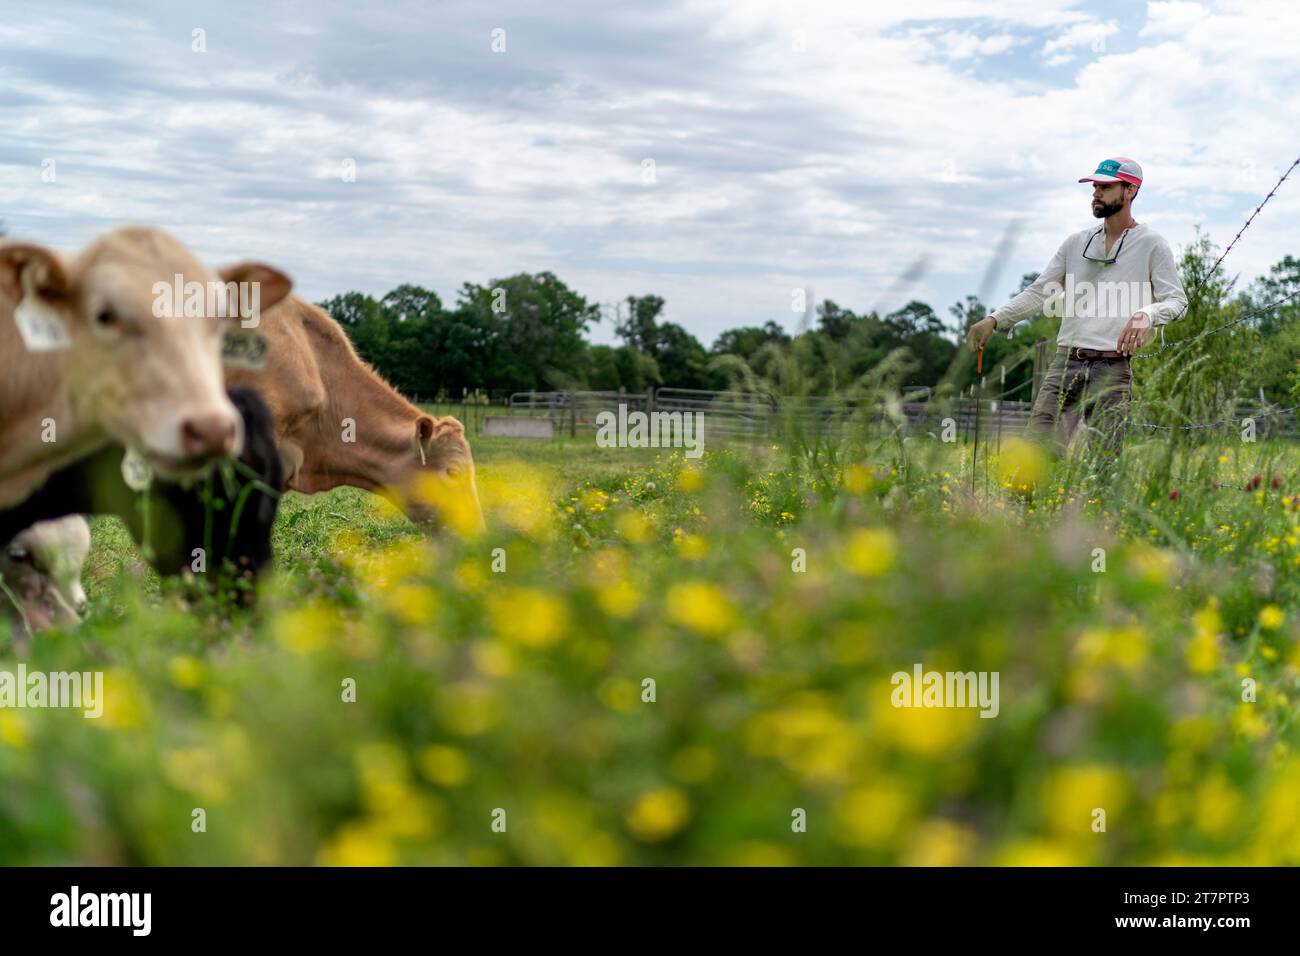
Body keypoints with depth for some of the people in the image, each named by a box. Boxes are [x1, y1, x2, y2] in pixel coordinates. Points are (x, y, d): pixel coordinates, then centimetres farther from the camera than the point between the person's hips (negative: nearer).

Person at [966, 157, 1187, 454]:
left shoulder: (1151, 244, 3)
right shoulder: (1076, 243, 15)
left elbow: (1177, 301, -2)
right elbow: (1038, 293, 14)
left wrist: (1146, 314, -25)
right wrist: (994, 319, -1)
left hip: (1112, 369, -4)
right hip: (1065, 363, 4)